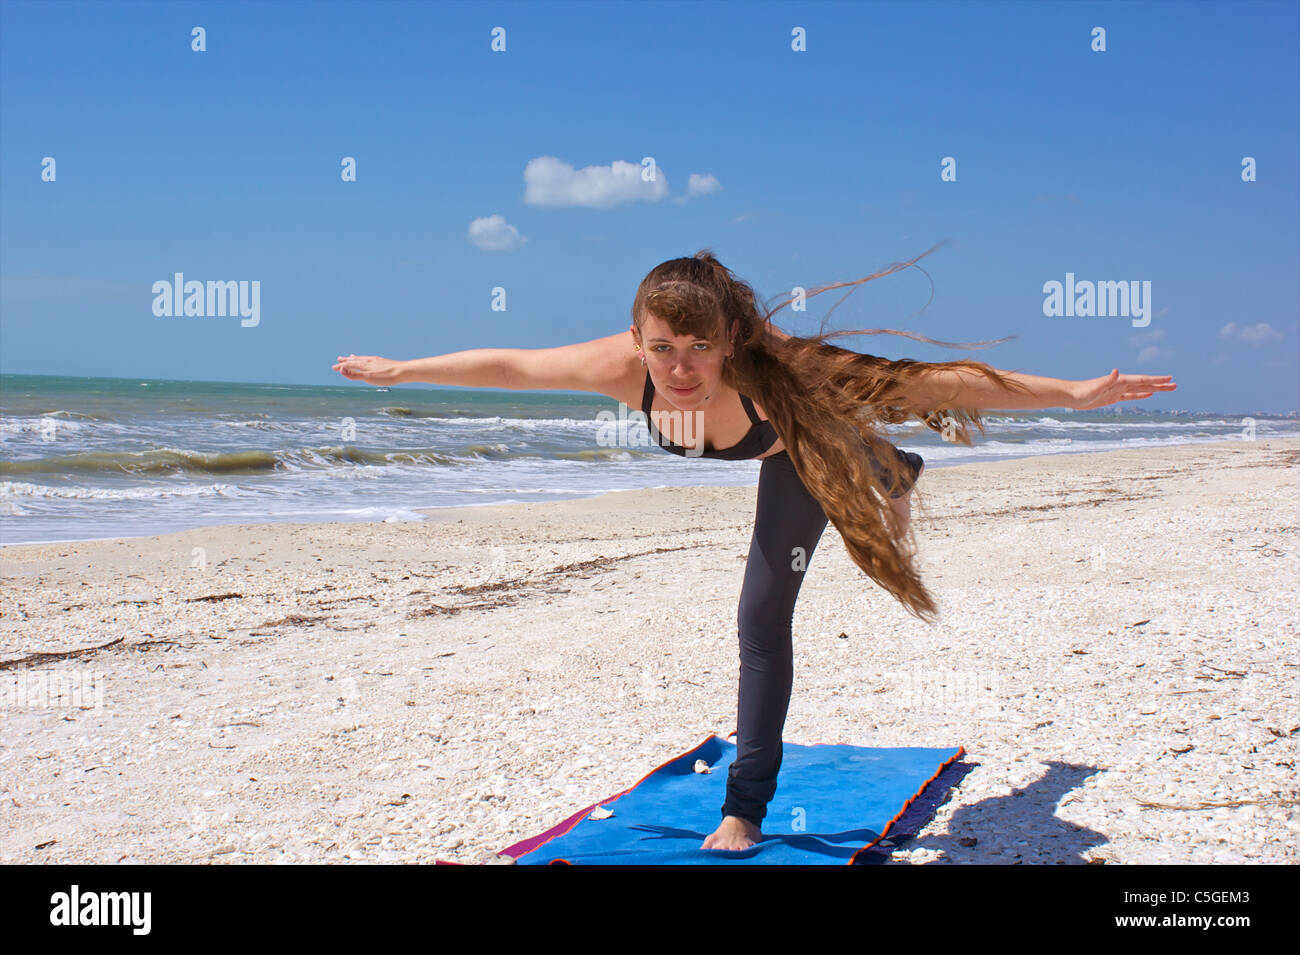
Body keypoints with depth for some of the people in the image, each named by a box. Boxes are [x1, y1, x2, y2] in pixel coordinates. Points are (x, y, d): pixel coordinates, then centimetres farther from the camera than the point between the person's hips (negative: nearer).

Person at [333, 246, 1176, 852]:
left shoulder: (775, 373, -49)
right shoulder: (623, 369, -41)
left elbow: (928, 382, -47)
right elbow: (503, 365, -25)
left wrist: (1076, 394, -46)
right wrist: (395, 370, -12)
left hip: (812, 443, -4)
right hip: (768, 450, 4)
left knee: (764, 618, -5)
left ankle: (745, 809, 21)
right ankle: (898, 476, 75)